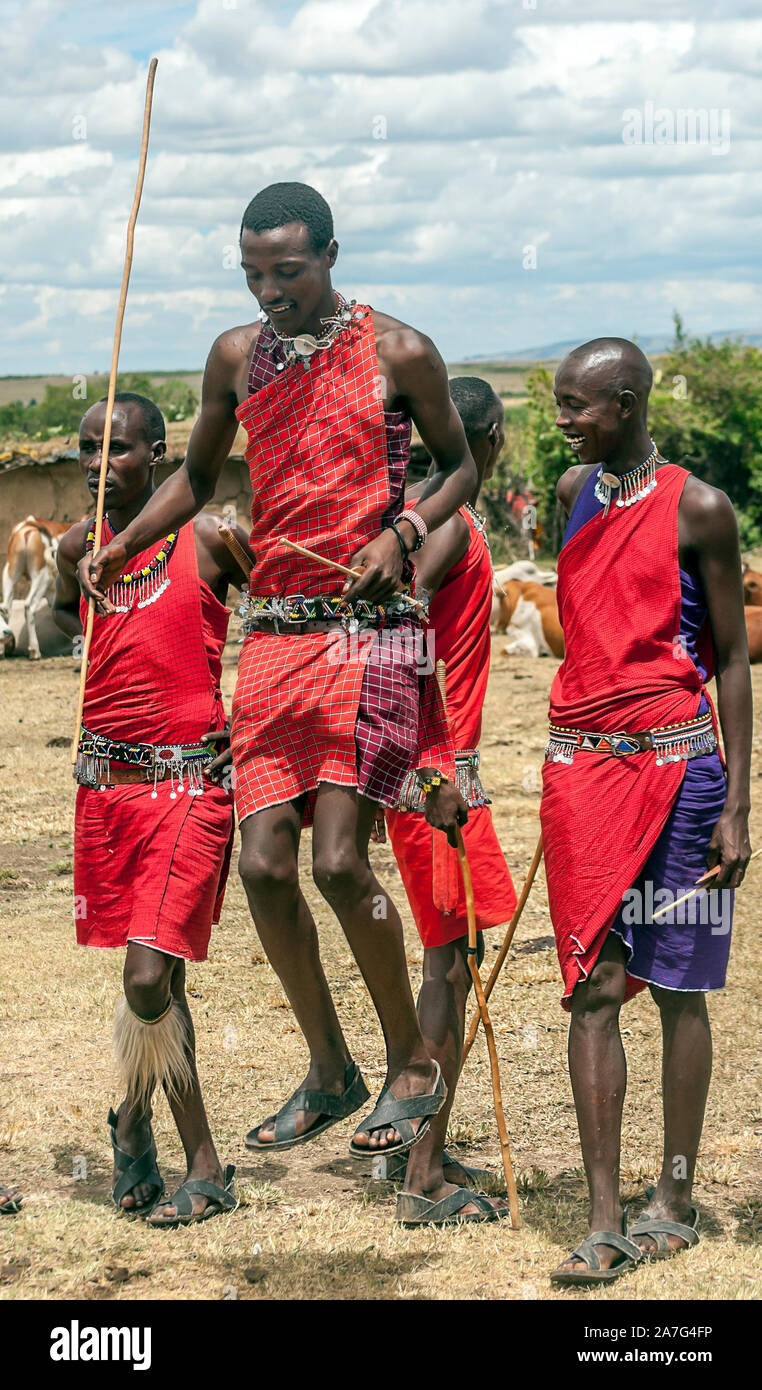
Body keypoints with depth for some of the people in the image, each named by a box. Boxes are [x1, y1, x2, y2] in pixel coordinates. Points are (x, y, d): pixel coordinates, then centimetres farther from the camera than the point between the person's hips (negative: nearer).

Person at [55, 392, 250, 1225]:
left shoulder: (206, 538, -6)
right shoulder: (78, 548, 9)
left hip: (189, 778, -5)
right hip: (102, 779, 5)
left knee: (148, 976, -14)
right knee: (156, 976, 10)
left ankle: (136, 1118, 10)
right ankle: (203, 1165, 23)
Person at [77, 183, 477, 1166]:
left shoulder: (398, 352, -2)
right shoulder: (237, 356, 11)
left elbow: (460, 464, 8)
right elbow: (197, 474, 23)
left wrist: (401, 533, -10)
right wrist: (121, 546, 9)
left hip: (370, 628, -5)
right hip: (274, 631, 5)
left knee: (338, 860, -13)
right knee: (263, 864, -1)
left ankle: (413, 1065, 8)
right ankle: (329, 1071, 18)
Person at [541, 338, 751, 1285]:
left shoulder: (697, 509, -4)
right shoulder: (572, 494, 11)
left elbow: (732, 659, -2)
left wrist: (736, 805, -6)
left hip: (677, 762, -4)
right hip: (579, 764, 4)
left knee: (677, 985, 4)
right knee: (592, 988, -1)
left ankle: (674, 1201, 15)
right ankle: (604, 1223, 0)